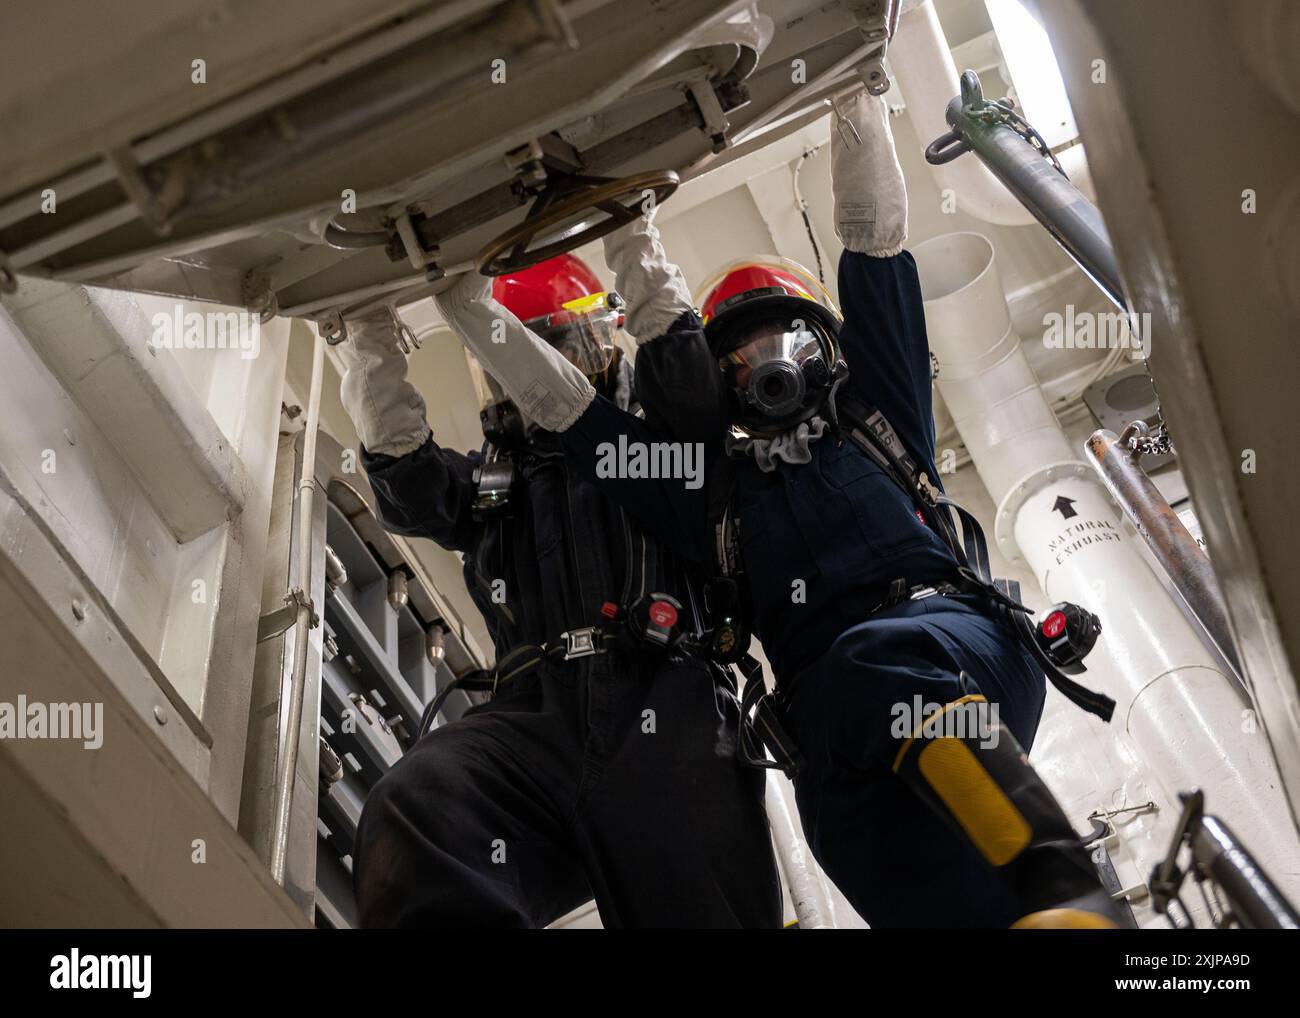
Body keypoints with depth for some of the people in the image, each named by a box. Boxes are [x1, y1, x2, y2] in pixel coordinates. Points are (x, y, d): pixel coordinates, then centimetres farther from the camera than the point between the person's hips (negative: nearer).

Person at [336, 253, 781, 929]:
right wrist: (369, 329, 4)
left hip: (664, 718, -1)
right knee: (408, 811, -32)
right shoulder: (490, 475, 31)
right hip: (536, 715, 2)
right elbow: (403, 472, 13)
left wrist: (460, 295, -4)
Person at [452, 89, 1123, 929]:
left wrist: (856, 86, 25)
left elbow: (876, 238, 25)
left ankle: (1068, 887, -49)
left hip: (958, 634, -1)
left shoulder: (872, 417, 29)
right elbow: (559, 398, 31)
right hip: (834, 717, 1)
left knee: (875, 663, -38)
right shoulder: (715, 482, 31)